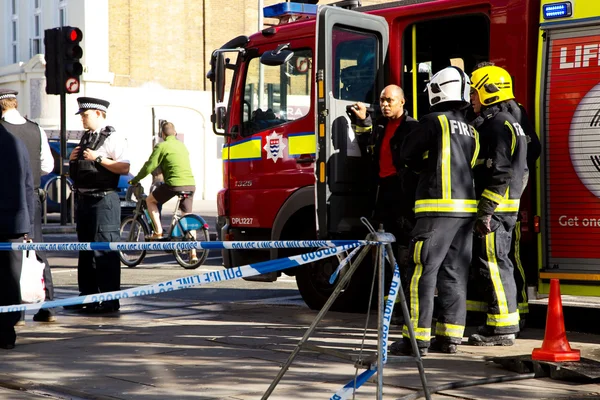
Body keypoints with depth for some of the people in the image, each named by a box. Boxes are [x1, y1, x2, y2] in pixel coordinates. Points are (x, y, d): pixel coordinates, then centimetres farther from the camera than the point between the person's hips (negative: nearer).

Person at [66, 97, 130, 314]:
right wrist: (73, 160, 5)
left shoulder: (113, 137, -9)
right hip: (84, 199, 9)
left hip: (103, 200, -9)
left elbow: (125, 168, -19)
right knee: (85, 249, 15)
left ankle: (109, 300, -4)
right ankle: (88, 295, 25)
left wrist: (98, 158, -20)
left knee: (104, 250, -8)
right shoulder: (86, 138, 17)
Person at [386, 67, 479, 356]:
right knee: (454, 274, 11)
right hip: (466, 207, 8)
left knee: (423, 271, -5)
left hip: (438, 206, -8)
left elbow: (407, 155, 2)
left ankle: (417, 338, -7)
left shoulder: (434, 121, -6)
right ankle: (449, 336, 13)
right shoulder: (470, 131, 16)